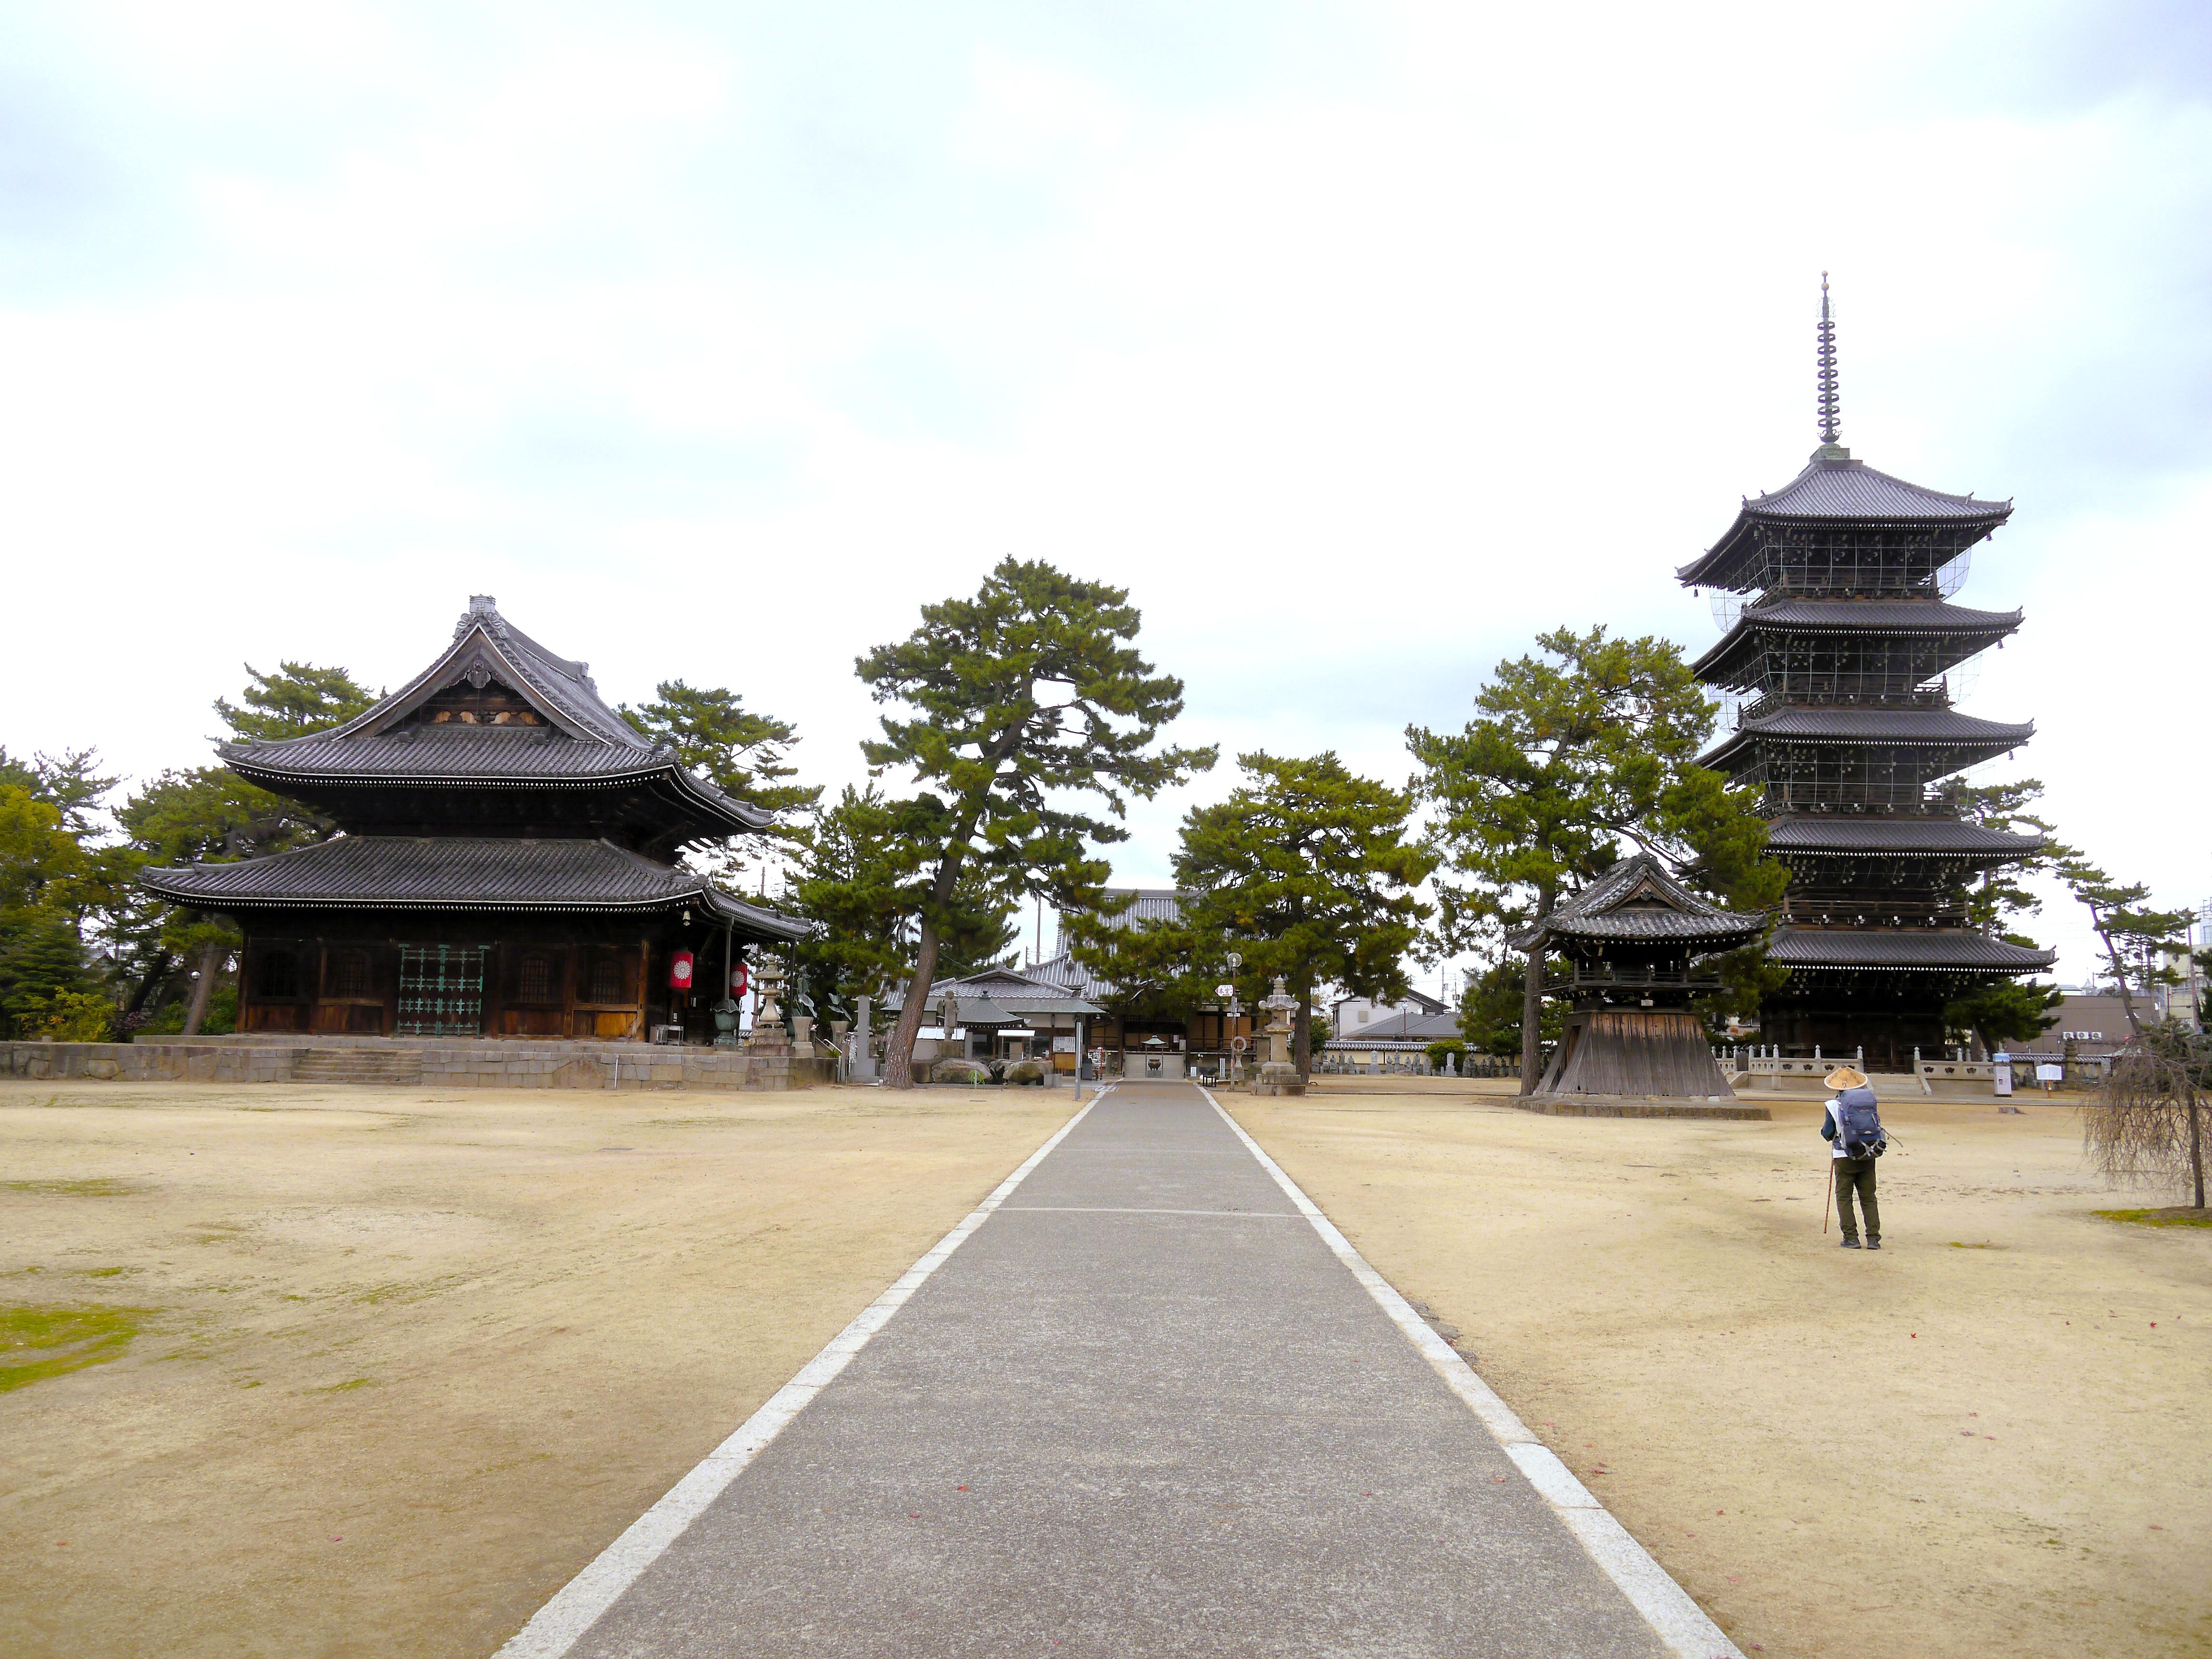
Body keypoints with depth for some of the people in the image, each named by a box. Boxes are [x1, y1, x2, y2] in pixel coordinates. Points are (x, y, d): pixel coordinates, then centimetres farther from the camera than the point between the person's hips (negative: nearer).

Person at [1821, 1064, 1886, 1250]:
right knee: (1868, 1197, 10)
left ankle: (1851, 1237, 0)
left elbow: (1828, 1134, -2)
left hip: (1845, 1156, -3)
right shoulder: (1870, 1100, 3)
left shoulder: (1835, 1105, -7)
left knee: (1844, 1197, 5)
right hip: (1868, 1157, 3)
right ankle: (1873, 1237, 4)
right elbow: (1877, 1125, 14)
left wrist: (1824, 1126, 18)